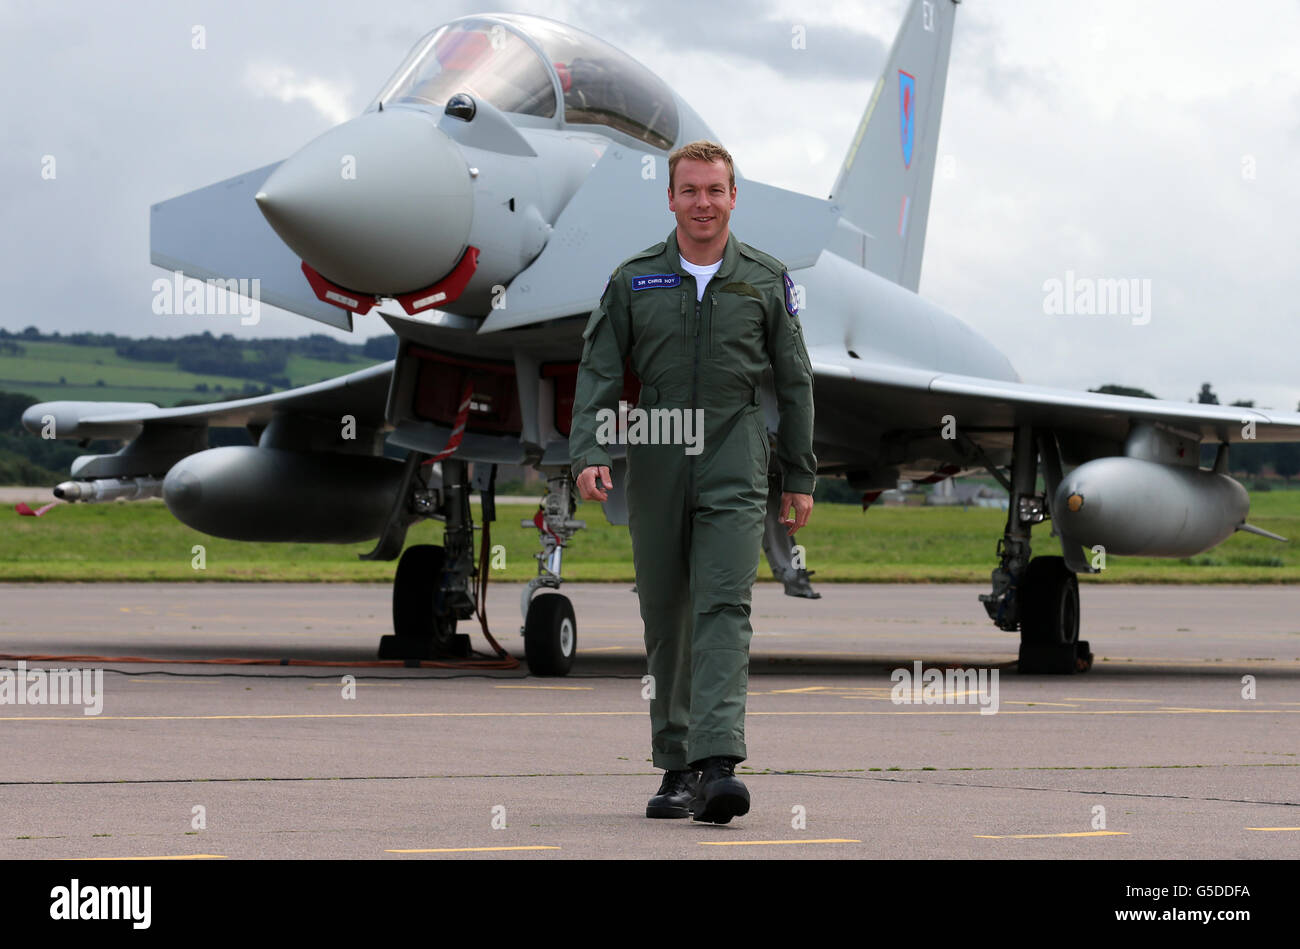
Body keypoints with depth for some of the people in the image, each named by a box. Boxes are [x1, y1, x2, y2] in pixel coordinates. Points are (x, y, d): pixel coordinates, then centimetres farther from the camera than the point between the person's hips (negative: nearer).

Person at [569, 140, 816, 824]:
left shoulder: (765, 280, 7)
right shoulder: (634, 281, 7)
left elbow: (794, 381, 11)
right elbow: (598, 371, 4)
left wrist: (800, 476, 9)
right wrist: (588, 452, -11)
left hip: (734, 465, -2)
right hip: (656, 463, 2)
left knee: (724, 607, -14)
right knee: (665, 617, 7)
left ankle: (717, 764, -24)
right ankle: (676, 765, 16)